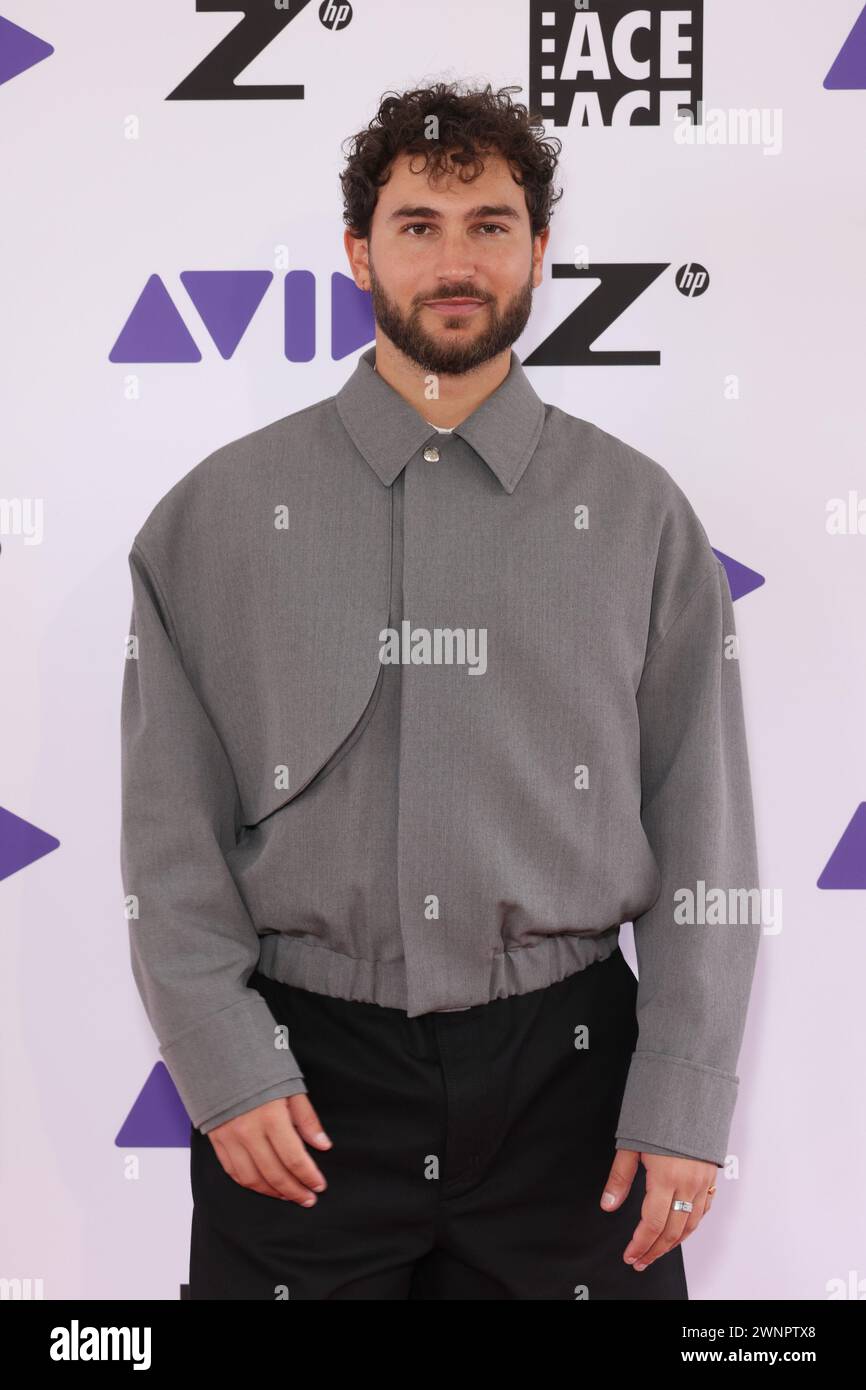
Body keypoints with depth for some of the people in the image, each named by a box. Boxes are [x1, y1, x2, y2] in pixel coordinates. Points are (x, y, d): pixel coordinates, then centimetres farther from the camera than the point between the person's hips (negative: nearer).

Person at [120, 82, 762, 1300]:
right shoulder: (219, 514, 1)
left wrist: (685, 1106, -3)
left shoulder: (640, 516, 1)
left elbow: (704, 831, 0)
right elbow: (170, 830, 0)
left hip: (564, 1066, 1)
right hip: (304, 1080, 0)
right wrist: (223, 1067, -6)